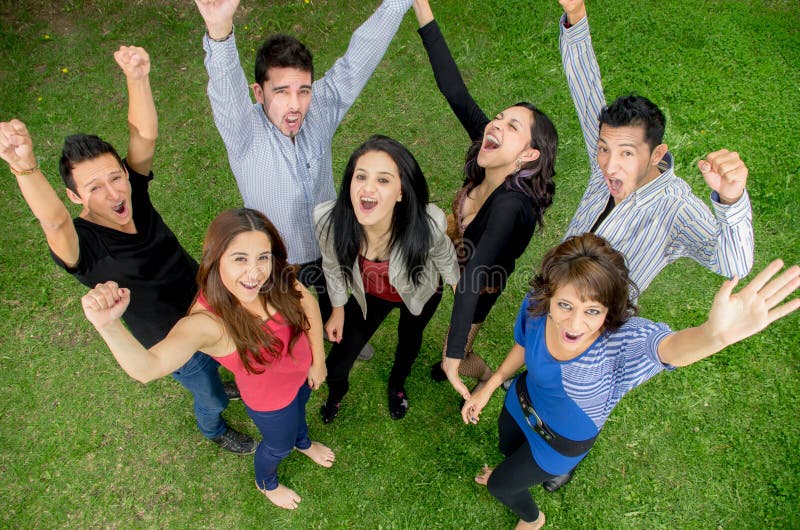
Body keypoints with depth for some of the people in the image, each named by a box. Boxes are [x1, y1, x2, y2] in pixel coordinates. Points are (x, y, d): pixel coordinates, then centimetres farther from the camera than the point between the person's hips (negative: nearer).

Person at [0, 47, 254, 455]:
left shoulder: (132, 193, -20)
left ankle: (213, 390, 68)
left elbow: (144, 134, -34)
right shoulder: (80, 245, -34)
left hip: (210, 308, 5)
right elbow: (53, 219, -57)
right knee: (210, 398, 22)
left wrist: (137, 76, -51)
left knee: (215, 365, 33)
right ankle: (214, 429, 57)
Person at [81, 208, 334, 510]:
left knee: (300, 407, 36)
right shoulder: (208, 321, -42)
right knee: (279, 444, 26)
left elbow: (308, 304, -11)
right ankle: (266, 483, 64)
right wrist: (108, 325, -75)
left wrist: (318, 360, -5)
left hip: (302, 372, 4)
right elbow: (147, 367, -58)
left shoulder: (278, 280, -30)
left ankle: (303, 442, 74)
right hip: (271, 401, -4)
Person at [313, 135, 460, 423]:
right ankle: (336, 393, 48)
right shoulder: (328, 219, -37)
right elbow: (333, 264, -13)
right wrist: (338, 308, 3)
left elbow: (444, 255, -16)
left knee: (409, 341, 28)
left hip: (420, 293, 0)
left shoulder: (428, 224, -43)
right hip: (370, 294, 1)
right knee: (336, 364, 6)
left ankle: (397, 385, 66)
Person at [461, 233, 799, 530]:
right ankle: (513, 475, 73)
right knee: (507, 448, 35)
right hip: (522, 400, 4)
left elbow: (672, 346, -66)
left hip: (562, 440, -3)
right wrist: (488, 387, 0)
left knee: (499, 486, 18)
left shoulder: (622, 340, -43)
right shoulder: (536, 307, -31)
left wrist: (715, 334, -88)